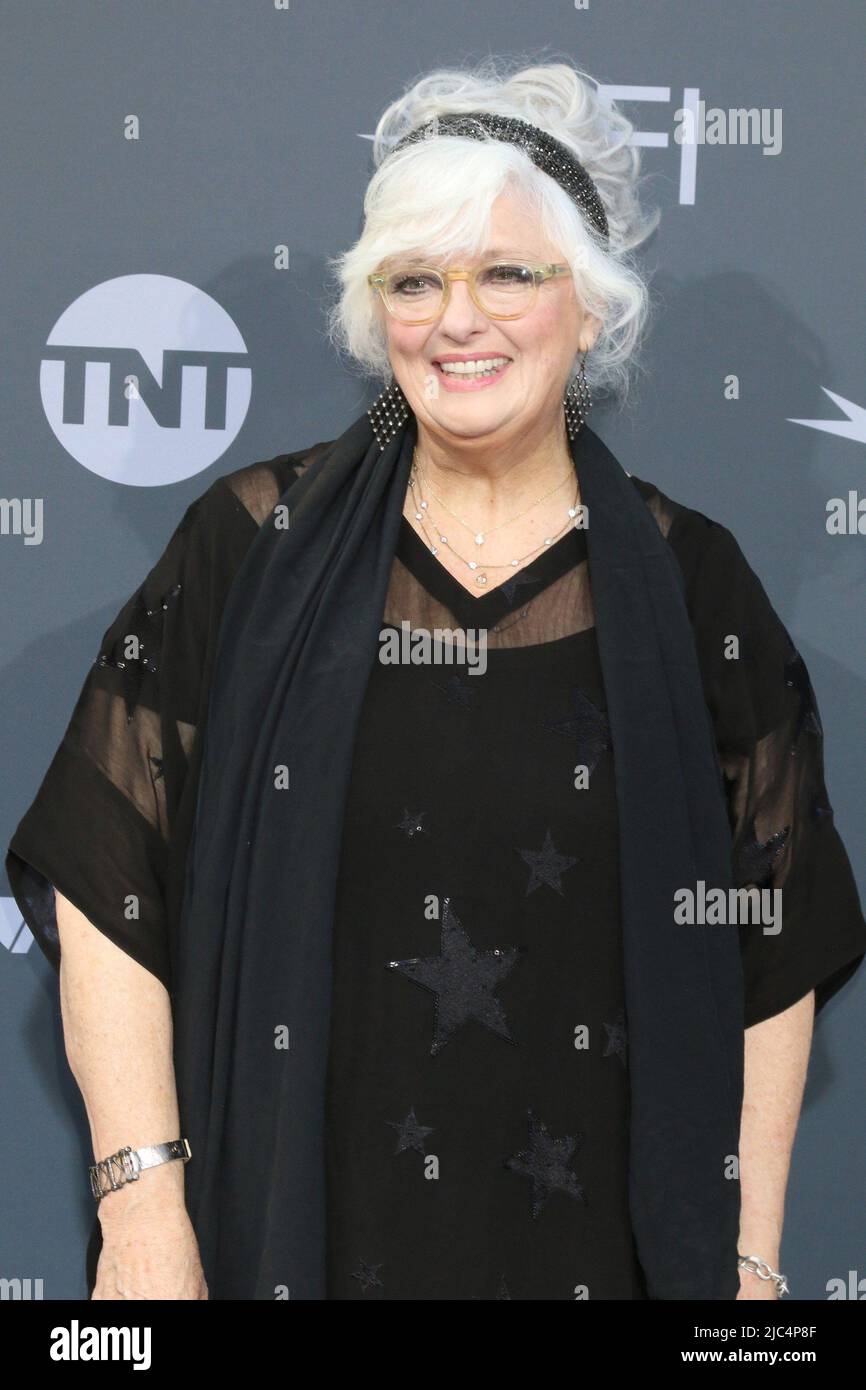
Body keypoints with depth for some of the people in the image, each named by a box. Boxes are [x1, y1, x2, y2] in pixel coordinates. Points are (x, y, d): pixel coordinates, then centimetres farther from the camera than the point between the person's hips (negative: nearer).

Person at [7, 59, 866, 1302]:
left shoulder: (693, 587, -1)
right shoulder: (254, 545, -3)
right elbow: (108, 888, -5)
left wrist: (751, 1264, -2)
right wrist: (142, 1208, -10)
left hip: (592, 1243, 1)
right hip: (279, 1229, 0)